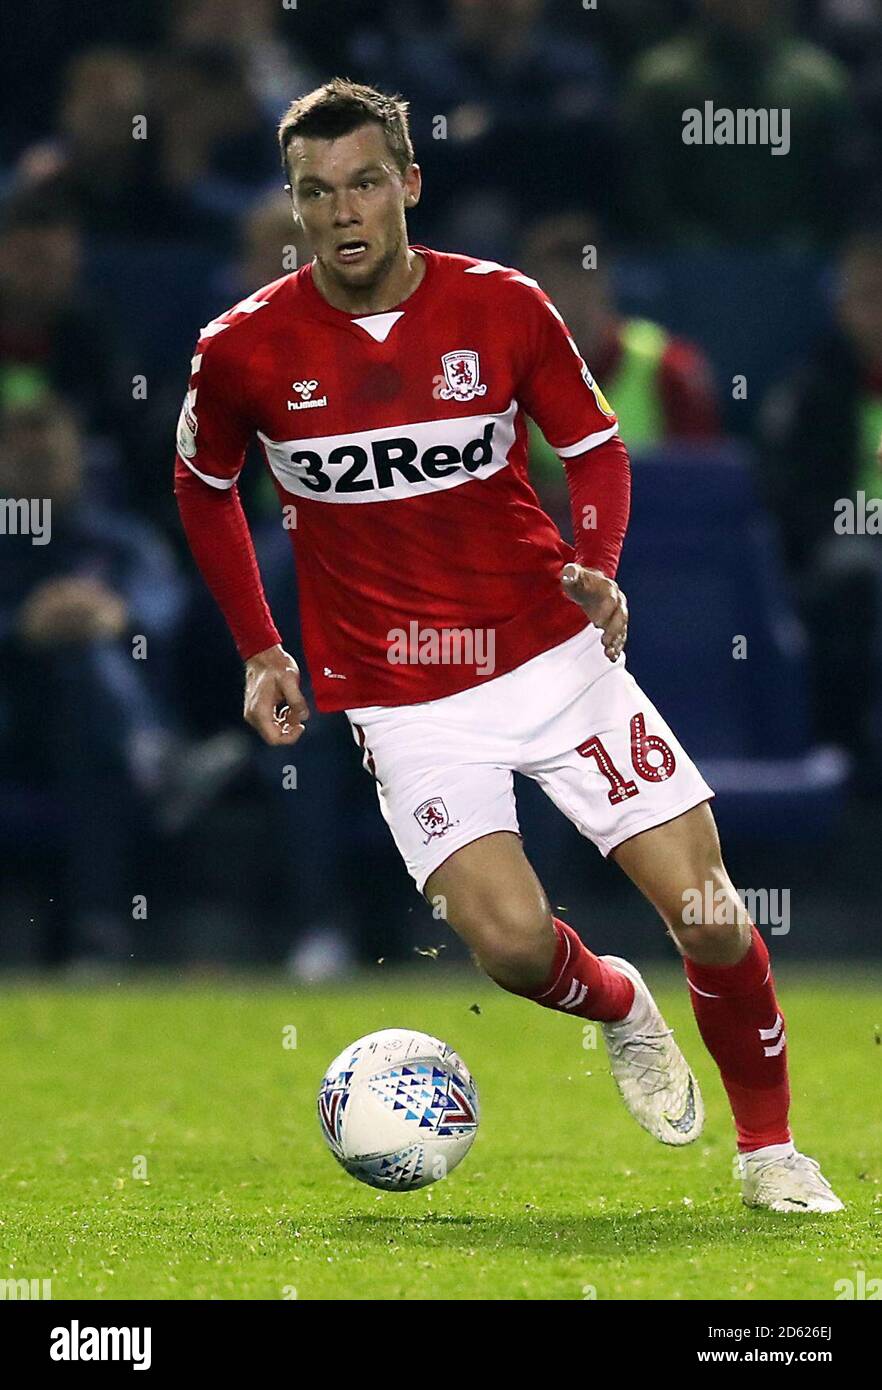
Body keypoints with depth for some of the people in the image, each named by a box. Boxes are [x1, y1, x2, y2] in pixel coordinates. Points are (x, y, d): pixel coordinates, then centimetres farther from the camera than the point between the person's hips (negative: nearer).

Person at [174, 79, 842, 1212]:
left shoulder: (503, 307, -6)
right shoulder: (245, 349, -7)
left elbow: (595, 443, 9)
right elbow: (203, 485, 13)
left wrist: (597, 566, -10)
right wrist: (259, 653, 9)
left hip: (553, 652, 1)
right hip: (398, 697, -1)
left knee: (711, 917, -4)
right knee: (510, 942, -20)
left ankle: (769, 1148, 18)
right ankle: (617, 1006, 16)